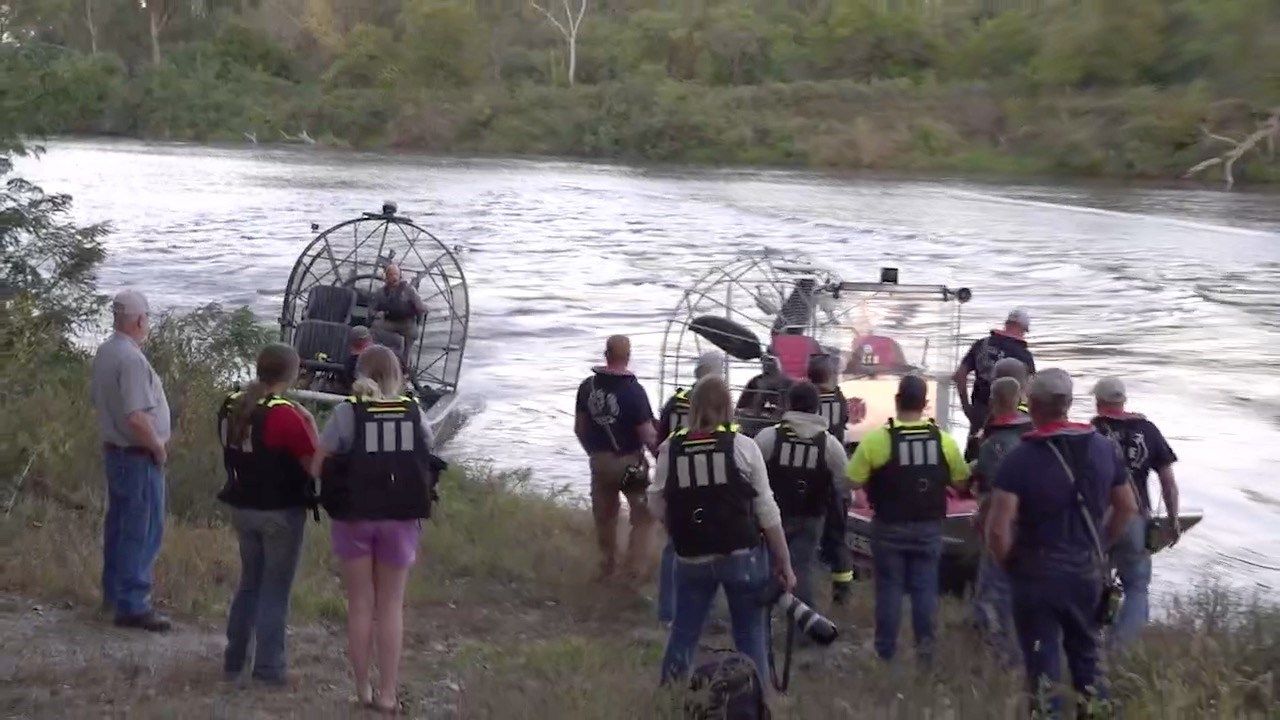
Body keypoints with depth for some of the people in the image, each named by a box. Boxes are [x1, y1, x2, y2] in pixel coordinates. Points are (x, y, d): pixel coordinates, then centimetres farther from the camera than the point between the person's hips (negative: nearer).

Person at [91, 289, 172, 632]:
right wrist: (158, 447, -13)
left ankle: (113, 592, 31)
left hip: (114, 448, 10)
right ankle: (132, 604, -1)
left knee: (119, 524, 20)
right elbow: (136, 417, -30)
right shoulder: (132, 359, -24)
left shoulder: (104, 352, 6)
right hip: (139, 456, -10)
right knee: (143, 530, -3)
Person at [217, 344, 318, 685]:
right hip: (281, 512, -7)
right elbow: (314, 464, -19)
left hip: (242, 507, 7)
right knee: (275, 590, 5)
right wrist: (309, 423, -6)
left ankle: (234, 659, 25)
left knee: (249, 582, 21)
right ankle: (268, 667, 8)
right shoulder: (285, 415, -21)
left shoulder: (231, 407, 2)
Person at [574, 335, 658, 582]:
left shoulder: (588, 386, -2)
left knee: (604, 515, 19)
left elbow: (579, 428, 7)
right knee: (643, 515, 9)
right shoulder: (633, 390, -19)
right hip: (629, 461, -5)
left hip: (599, 460, 5)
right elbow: (648, 434, -18)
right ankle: (634, 569, 4)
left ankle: (607, 566, 30)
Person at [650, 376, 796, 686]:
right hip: (742, 556, -2)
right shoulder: (743, 446, -5)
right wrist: (784, 563, 2)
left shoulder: (670, 448, -2)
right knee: (751, 636, 9)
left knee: (683, 633, 15)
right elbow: (766, 510, -4)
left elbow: (657, 505, -1)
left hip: (691, 558, 2)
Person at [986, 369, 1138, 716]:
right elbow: (1127, 507, 10)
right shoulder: (1102, 448, -1)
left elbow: (998, 530, -23)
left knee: (1042, 665, 6)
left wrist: (1007, 561, -5)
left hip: (1037, 575, -5)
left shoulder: (1021, 458, -18)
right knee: (1086, 655, 22)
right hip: (1087, 572, 5)